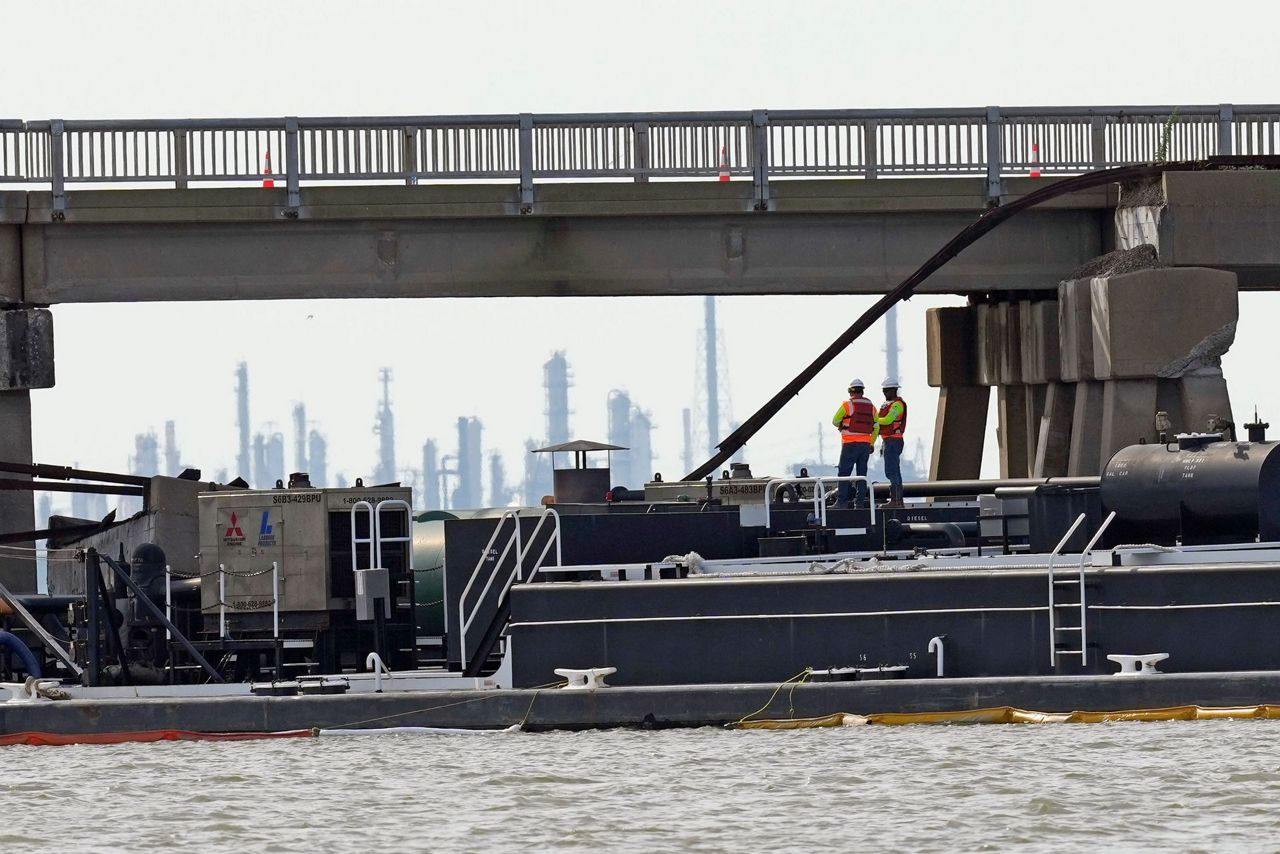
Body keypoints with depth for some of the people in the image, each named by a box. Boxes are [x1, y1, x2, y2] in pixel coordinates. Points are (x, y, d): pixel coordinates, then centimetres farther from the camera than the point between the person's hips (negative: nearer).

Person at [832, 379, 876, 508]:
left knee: (844, 473, -3)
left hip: (850, 444, -5)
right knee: (862, 473, 9)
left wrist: (841, 425, 25)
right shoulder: (870, 406, 9)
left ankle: (842, 501, -9)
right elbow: (875, 427, 10)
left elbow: (835, 421, 2)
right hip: (866, 444, 5)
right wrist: (872, 444, 17)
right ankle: (860, 501, 4)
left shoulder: (847, 405, -6)